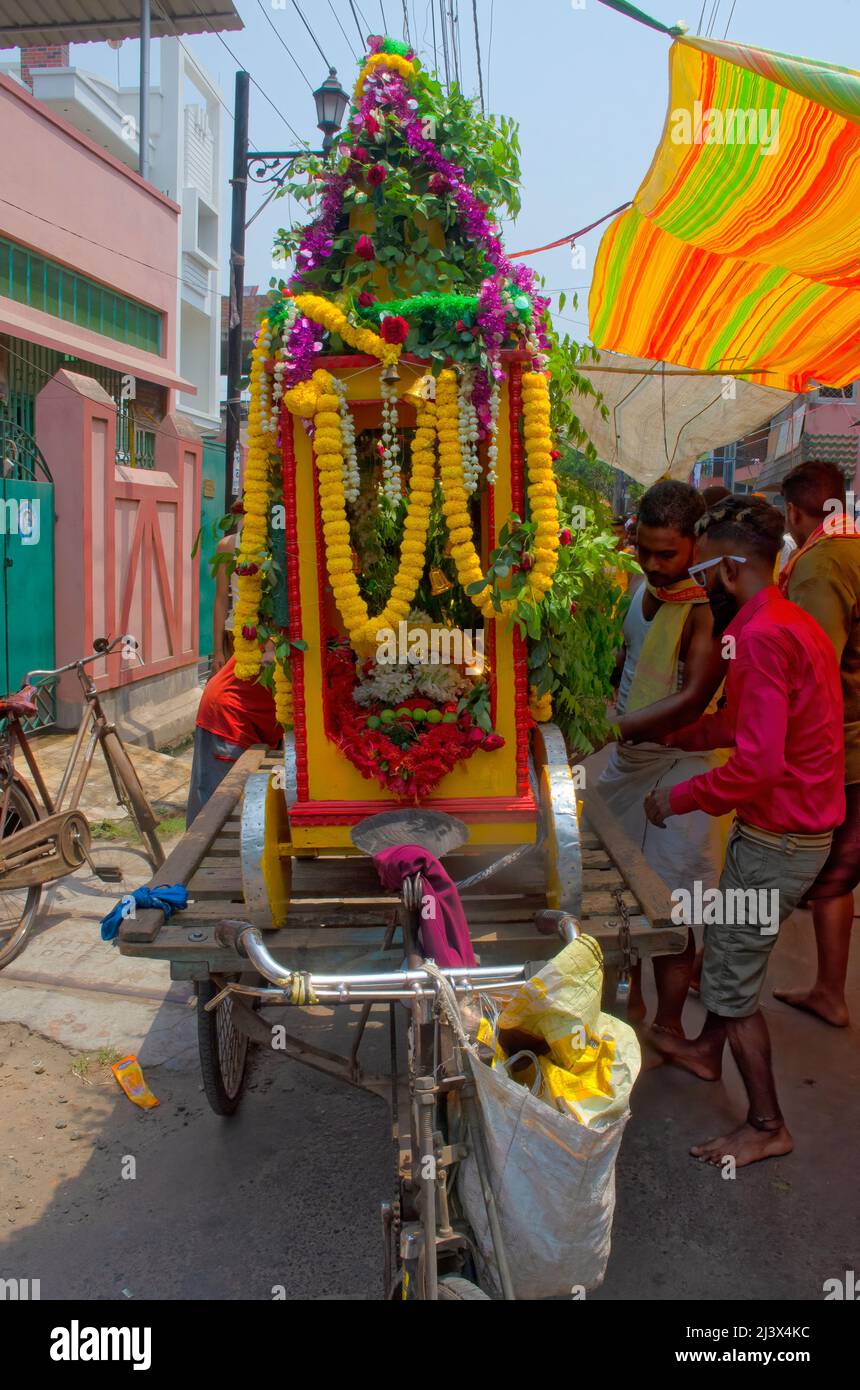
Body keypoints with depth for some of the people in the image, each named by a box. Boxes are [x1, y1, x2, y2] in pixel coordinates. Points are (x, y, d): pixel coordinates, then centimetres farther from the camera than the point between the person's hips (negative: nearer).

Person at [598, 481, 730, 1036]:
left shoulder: (709, 606, -18)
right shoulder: (643, 590, 7)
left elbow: (691, 703, -24)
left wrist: (616, 729, -27)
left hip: (681, 766, -8)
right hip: (629, 759, 8)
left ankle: (668, 1023, 16)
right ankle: (628, 998, 32)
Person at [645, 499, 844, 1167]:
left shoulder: (761, 637, -25)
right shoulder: (792, 621, 8)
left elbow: (758, 762, -30)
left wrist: (678, 798, -18)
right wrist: (671, 734, 13)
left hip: (776, 840, -10)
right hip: (798, 828, 10)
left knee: (732, 981, 4)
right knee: (726, 945, 26)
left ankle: (768, 1127, 19)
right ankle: (706, 1050, 46)